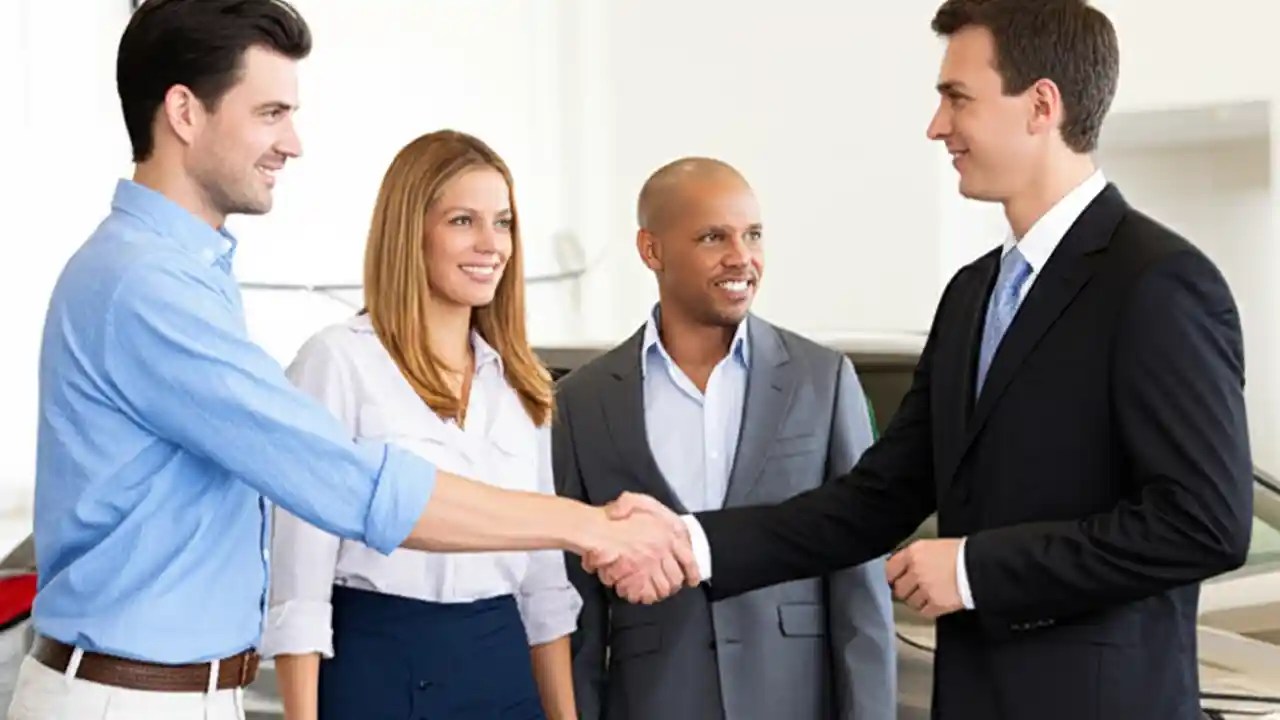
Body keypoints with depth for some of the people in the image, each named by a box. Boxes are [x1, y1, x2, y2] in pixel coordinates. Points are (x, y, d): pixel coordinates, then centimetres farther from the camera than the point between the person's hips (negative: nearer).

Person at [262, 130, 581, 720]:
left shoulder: (520, 381, 10)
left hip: (502, 669, 6)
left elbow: (544, 574, 14)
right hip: (378, 668, -5)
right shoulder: (338, 360, -8)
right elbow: (298, 581, -10)